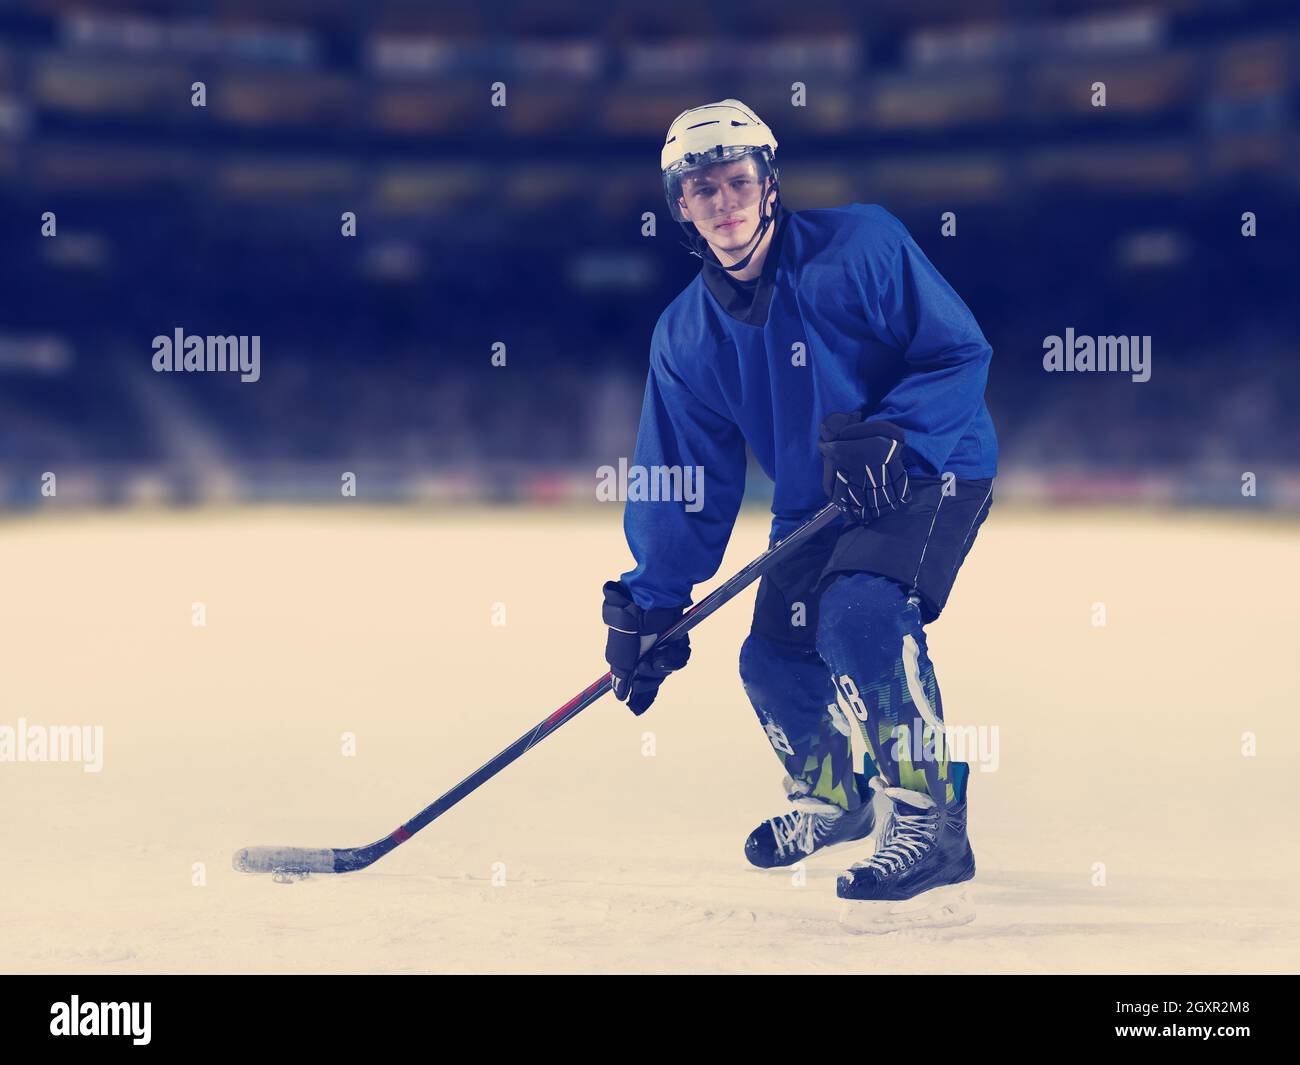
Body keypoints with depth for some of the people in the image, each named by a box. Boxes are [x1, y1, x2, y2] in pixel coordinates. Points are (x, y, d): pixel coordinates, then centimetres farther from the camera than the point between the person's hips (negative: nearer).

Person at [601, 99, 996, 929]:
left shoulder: (860, 246, -17)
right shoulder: (687, 335, -1)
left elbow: (960, 353, -17)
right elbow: (687, 480, 4)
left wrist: (891, 438, -32)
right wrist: (650, 604, -1)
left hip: (934, 468, -6)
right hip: (814, 505, 6)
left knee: (860, 612, -30)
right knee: (773, 660, 4)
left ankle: (929, 823, -22)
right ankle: (831, 795, 36)